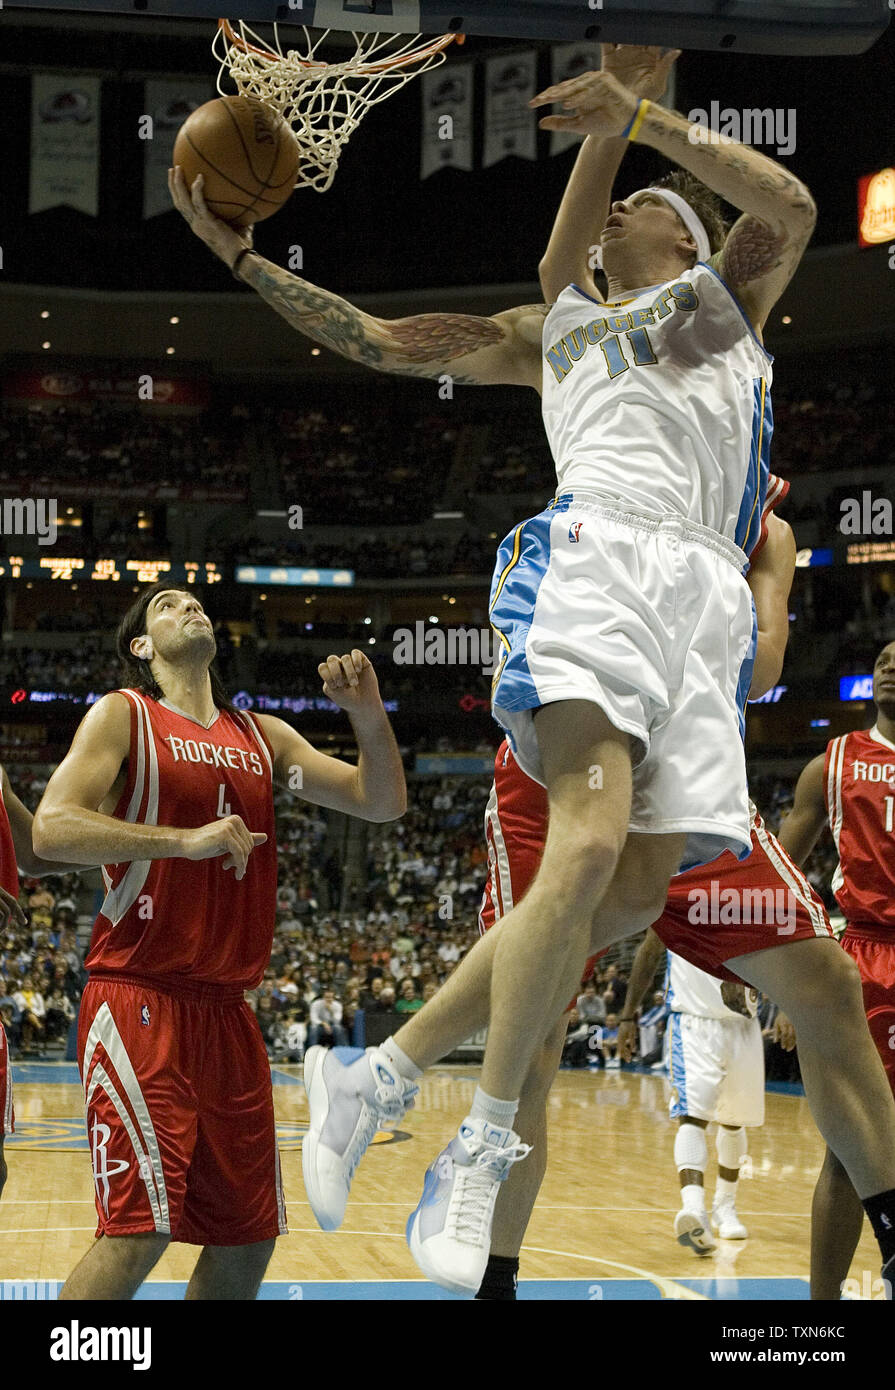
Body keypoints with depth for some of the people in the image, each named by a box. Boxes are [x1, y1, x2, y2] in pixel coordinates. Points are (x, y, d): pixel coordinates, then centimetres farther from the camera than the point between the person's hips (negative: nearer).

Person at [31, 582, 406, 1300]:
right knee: (140, 1229, -17)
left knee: (249, 1238, 8)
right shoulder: (123, 714, 1)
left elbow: (382, 802, 14)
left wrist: (368, 714, -4)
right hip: (139, 1002, -6)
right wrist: (187, 840, -18)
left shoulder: (262, 736, 17)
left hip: (227, 1011, 7)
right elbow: (51, 828, -12)